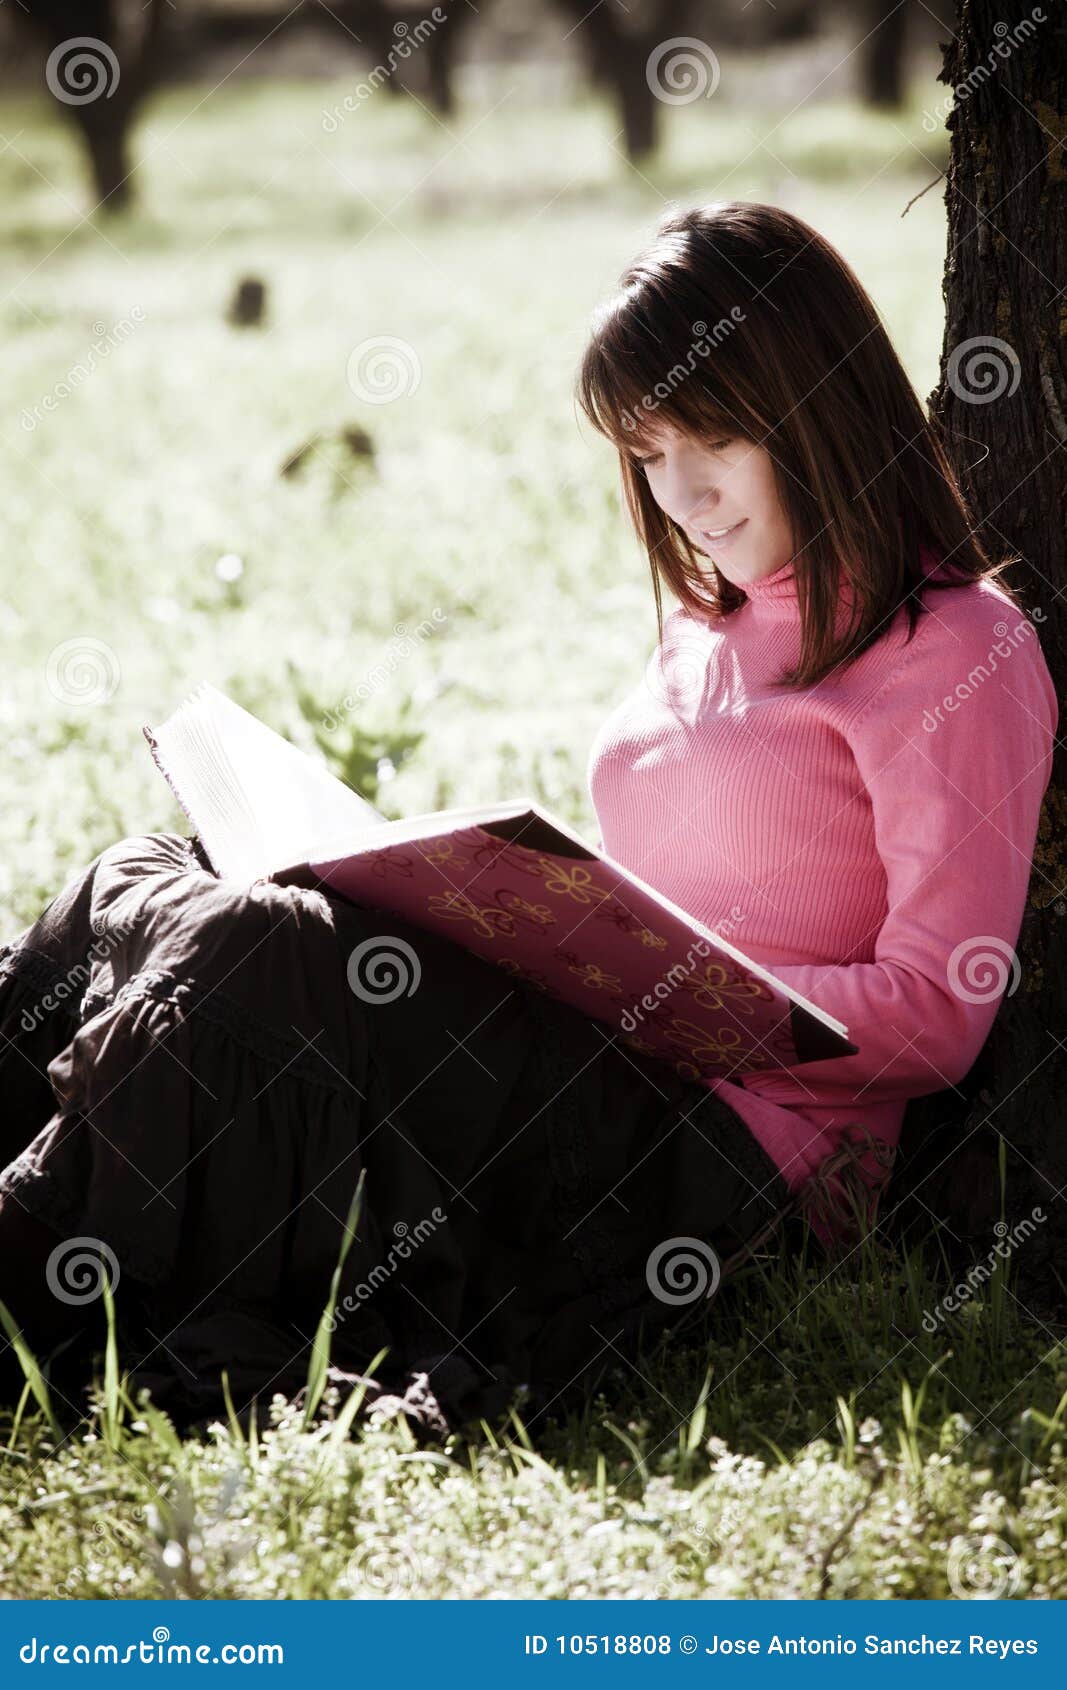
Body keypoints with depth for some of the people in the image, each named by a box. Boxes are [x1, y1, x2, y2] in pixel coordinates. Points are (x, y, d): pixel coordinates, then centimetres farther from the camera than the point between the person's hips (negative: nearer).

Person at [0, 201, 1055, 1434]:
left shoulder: (955, 650, -1)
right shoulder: (707, 631, 24)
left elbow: (932, 1017, -10)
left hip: (725, 1133, -8)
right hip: (599, 1079, 8)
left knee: (236, 962, -26)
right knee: (144, 884, -9)